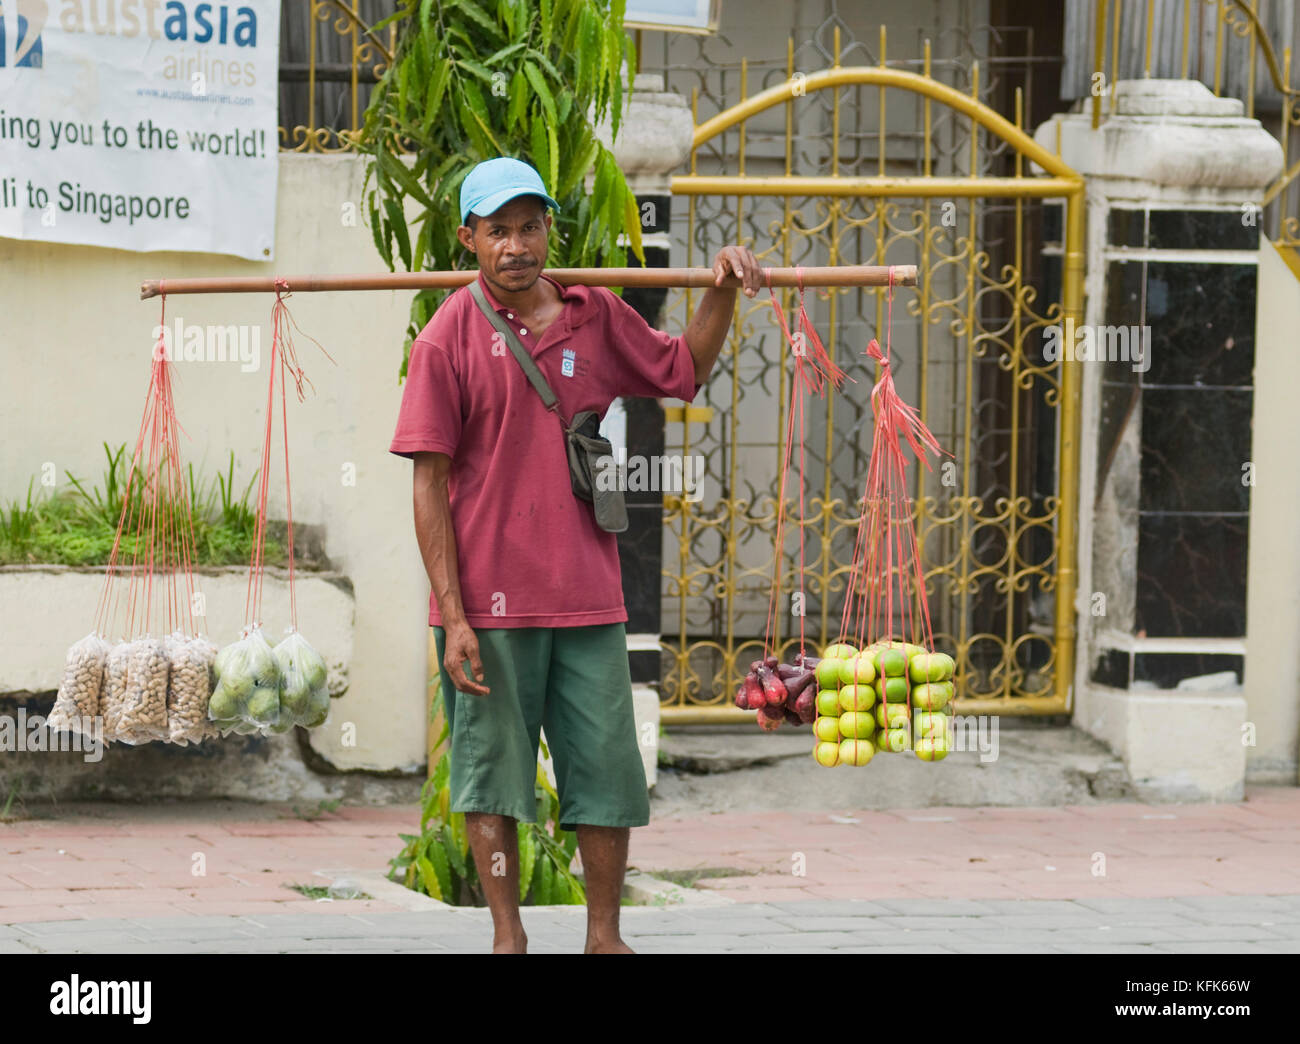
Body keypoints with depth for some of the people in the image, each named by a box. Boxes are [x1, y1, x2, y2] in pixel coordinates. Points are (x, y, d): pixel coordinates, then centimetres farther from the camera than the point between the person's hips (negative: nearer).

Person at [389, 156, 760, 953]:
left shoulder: (597, 318, 8)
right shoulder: (450, 336, -4)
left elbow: (686, 369, 26)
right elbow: (430, 484, -6)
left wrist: (723, 289, 9)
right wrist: (453, 617, -12)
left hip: (587, 596, 4)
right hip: (491, 602, -4)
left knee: (608, 768, 5)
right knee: (493, 774, 3)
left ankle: (605, 936, 16)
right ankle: (508, 936, 13)